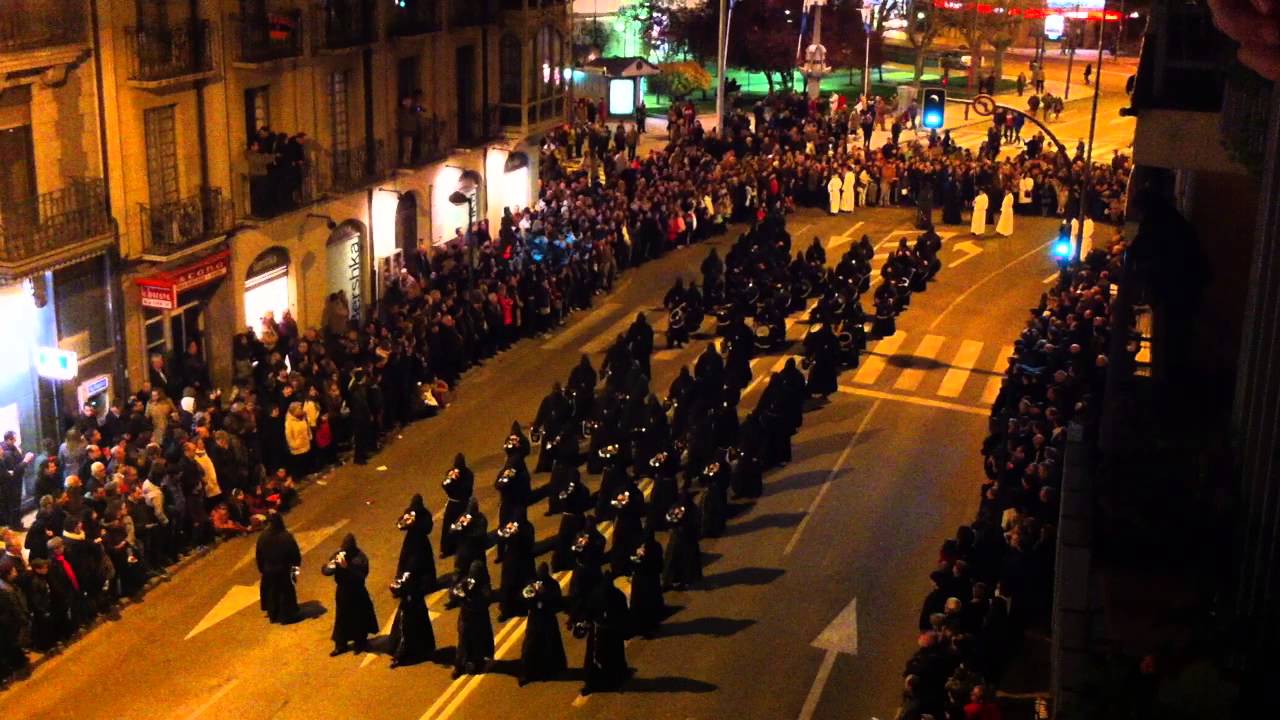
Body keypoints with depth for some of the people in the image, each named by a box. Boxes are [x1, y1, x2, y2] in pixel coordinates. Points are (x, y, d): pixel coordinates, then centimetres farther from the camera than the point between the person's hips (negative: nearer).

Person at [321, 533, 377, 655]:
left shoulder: (360, 558, -22)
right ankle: (340, 645, 28)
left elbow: (359, 577, -32)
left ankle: (360, 643, 32)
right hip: (342, 592, 5)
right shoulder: (338, 554, -7)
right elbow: (324, 570, -5)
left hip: (356, 594, -5)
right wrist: (329, 566, -29)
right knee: (341, 619, 13)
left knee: (358, 620, 12)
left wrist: (346, 567, -40)